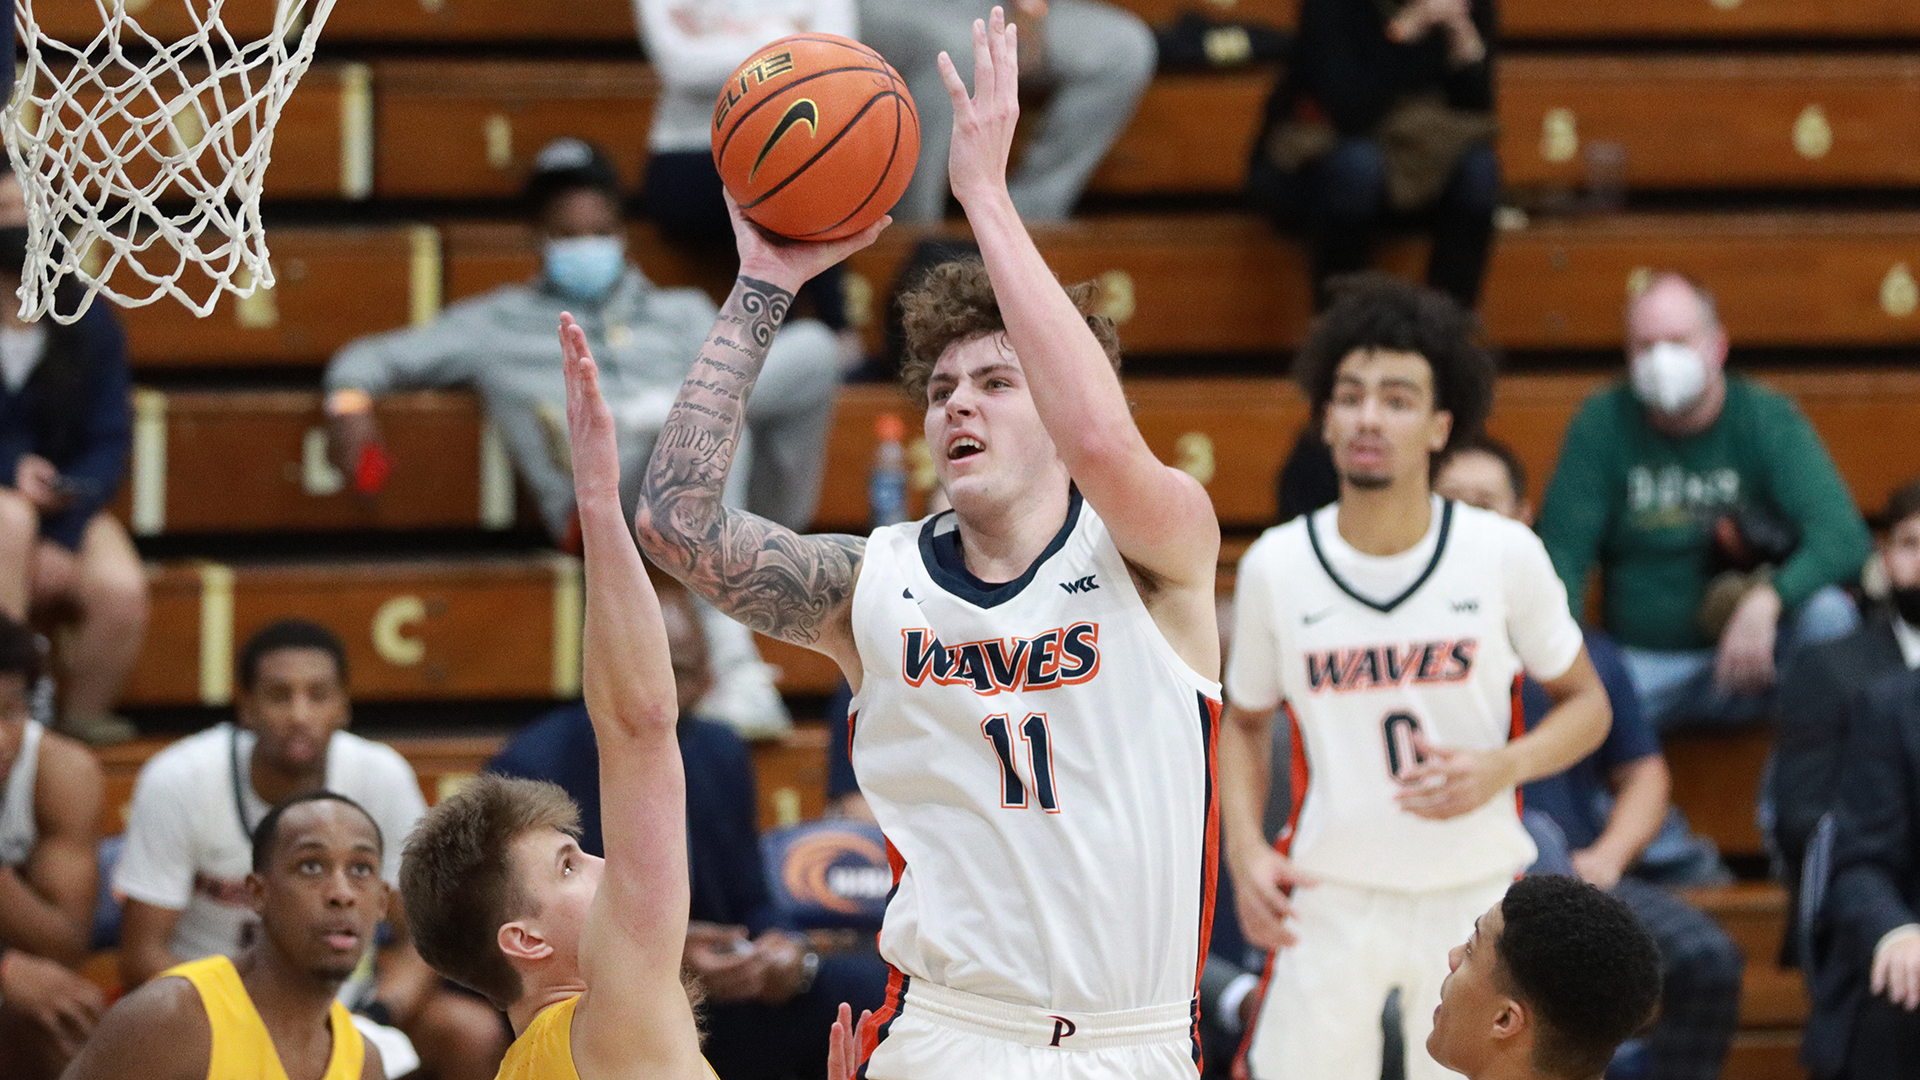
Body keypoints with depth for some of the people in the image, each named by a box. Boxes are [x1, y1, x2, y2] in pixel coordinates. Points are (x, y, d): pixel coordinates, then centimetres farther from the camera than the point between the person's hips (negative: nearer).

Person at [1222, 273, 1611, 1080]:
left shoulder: (1504, 554, -7)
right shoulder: (1275, 566, -4)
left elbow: (1586, 703, 5)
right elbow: (1245, 721, 11)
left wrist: (1502, 769, -15)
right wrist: (1246, 851, -5)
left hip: (1477, 892, 0)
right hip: (1330, 898, 0)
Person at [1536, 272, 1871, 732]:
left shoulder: (1768, 419, -5)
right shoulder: (1602, 423, -1)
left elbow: (1843, 539, -17)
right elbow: (1562, 551, -4)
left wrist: (1766, 599, -37)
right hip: (1641, 663, 0)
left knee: (1827, 612, -31)